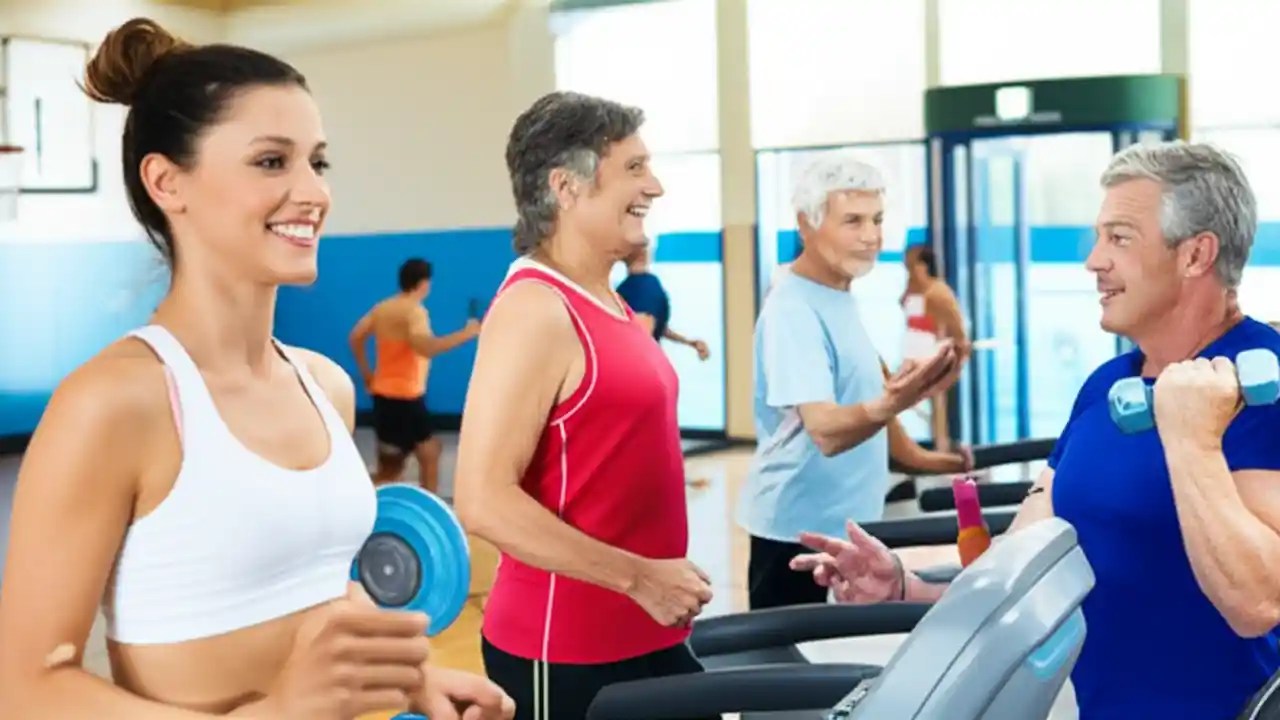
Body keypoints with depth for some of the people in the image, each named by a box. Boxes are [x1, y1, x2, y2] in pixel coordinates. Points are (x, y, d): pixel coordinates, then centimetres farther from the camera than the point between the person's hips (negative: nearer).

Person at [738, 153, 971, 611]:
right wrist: (890, 404, -49)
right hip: (800, 526, -9)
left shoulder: (840, 297, 10)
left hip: (845, 519, 9)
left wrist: (916, 456, 15)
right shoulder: (794, 310, -20)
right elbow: (825, 430, -31)